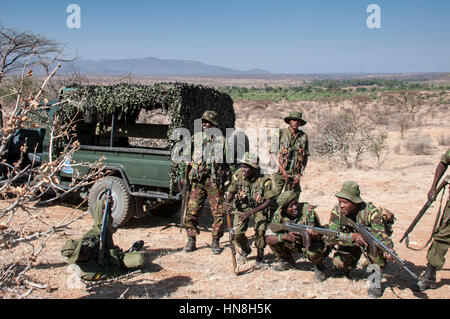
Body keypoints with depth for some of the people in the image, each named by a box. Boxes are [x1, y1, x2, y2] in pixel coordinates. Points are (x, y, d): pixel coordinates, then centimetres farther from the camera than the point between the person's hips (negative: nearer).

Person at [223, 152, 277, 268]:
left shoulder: (264, 180, -28)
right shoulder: (238, 175, -19)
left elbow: (270, 200, -28)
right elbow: (231, 191, -6)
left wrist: (252, 211, -38)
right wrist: (227, 202, -30)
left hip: (260, 207, -2)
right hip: (242, 205, 3)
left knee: (260, 230, -22)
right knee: (237, 232, -10)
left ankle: (260, 260, 2)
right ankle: (245, 249, 25)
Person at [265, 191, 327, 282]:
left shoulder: (307, 210, -27)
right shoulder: (279, 214, -18)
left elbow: (316, 237, -29)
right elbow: (268, 238, -23)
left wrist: (311, 235, -53)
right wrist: (284, 236, -41)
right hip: (294, 244, 4)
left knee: (313, 252, -37)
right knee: (273, 241, -18)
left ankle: (319, 268, 0)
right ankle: (288, 262, 11)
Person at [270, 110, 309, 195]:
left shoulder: (304, 137, 7)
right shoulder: (280, 134, 1)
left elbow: (305, 158, 10)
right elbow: (273, 154, -1)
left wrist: (299, 175, 0)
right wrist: (282, 170, -11)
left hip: (295, 175, 2)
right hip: (280, 172, -2)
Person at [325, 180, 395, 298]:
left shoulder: (370, 211, -30)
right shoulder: (337, 211, -22)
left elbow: (381, 234, -39)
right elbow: (329, 238, -28)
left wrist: (388, 249, -61)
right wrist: (352, 237, -43)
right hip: (350, 243, 2)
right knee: (338, 262, -25)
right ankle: (350, 265, 13)